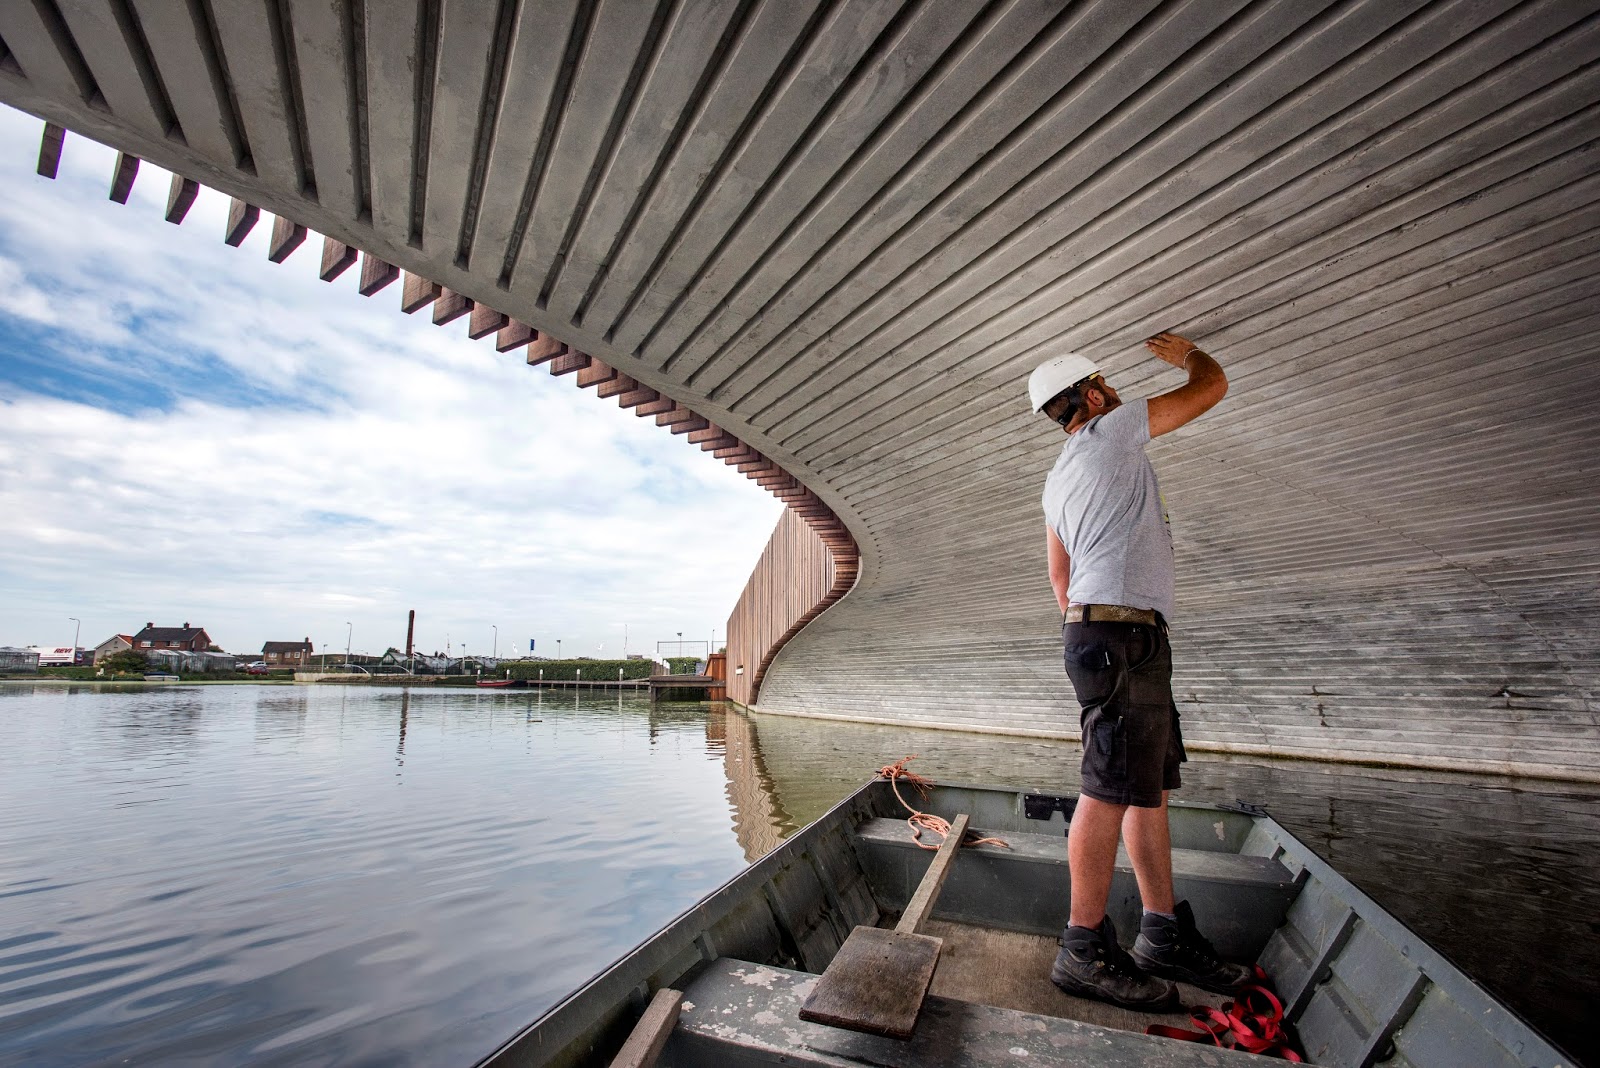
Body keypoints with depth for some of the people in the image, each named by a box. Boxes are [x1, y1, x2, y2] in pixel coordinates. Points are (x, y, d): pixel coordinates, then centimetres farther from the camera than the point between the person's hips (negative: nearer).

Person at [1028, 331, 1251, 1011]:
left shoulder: (1057, 481, 23)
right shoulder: (1112, 429, -1)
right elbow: (1213, 386, 10)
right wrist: (1184, 353, 30)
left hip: (1098, 632, 10)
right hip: (1122, 630, -10)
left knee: (1150, 786, 12)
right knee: (1112, 789, -9)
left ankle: (1165, 935, 20)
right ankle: (1085, 952, -1)